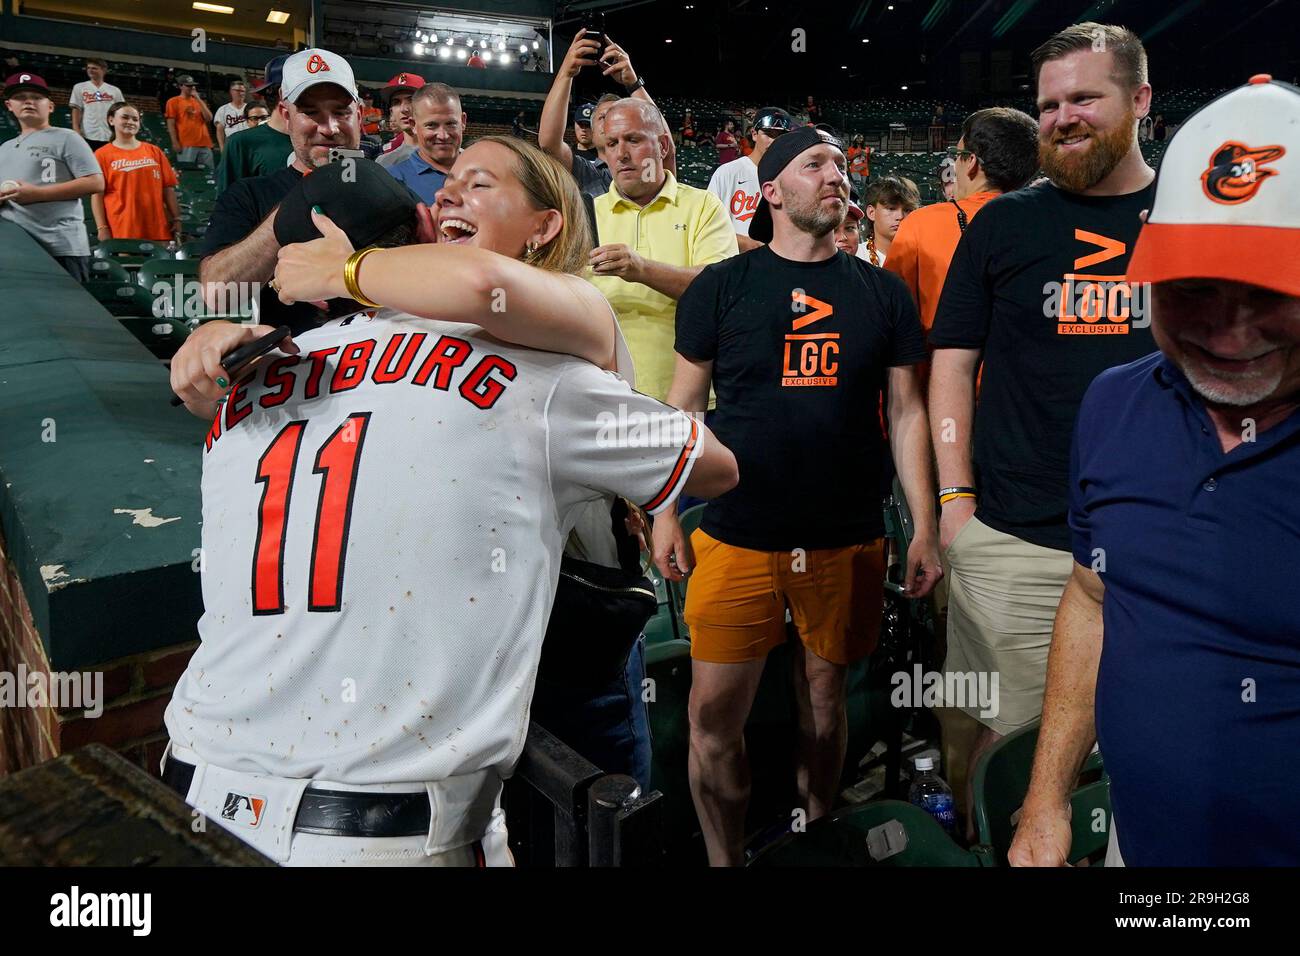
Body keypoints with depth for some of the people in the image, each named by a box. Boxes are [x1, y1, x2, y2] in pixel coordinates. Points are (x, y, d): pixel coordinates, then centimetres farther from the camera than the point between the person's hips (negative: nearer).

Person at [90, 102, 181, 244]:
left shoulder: (154, 151, 13)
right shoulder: (102, 155, 5)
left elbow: (168, 189, 11)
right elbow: (97, 195, 1)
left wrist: (176, 219, 3)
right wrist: (102, 228, -7)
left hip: (157, 229, 3)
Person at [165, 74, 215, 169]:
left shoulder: (199, 101, 21)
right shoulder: (173, 102, 6)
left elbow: (209, 118, 6)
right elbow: (171, 124, 0)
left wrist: (198, 99, 3)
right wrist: (175, 142, -11)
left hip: (204, 144, 5)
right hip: (186, 145, -5)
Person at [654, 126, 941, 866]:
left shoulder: (883, 293, 6)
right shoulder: (721, 287, 1)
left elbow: (906, 412, 7)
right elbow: (685, 404, 4)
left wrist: (925, 527, 2)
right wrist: (666, 512, 0)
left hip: (848, 540, 2)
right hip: (737, 536, -1)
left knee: (824, 701, 14)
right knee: (715, 716, 0)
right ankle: (724, 858, 22)